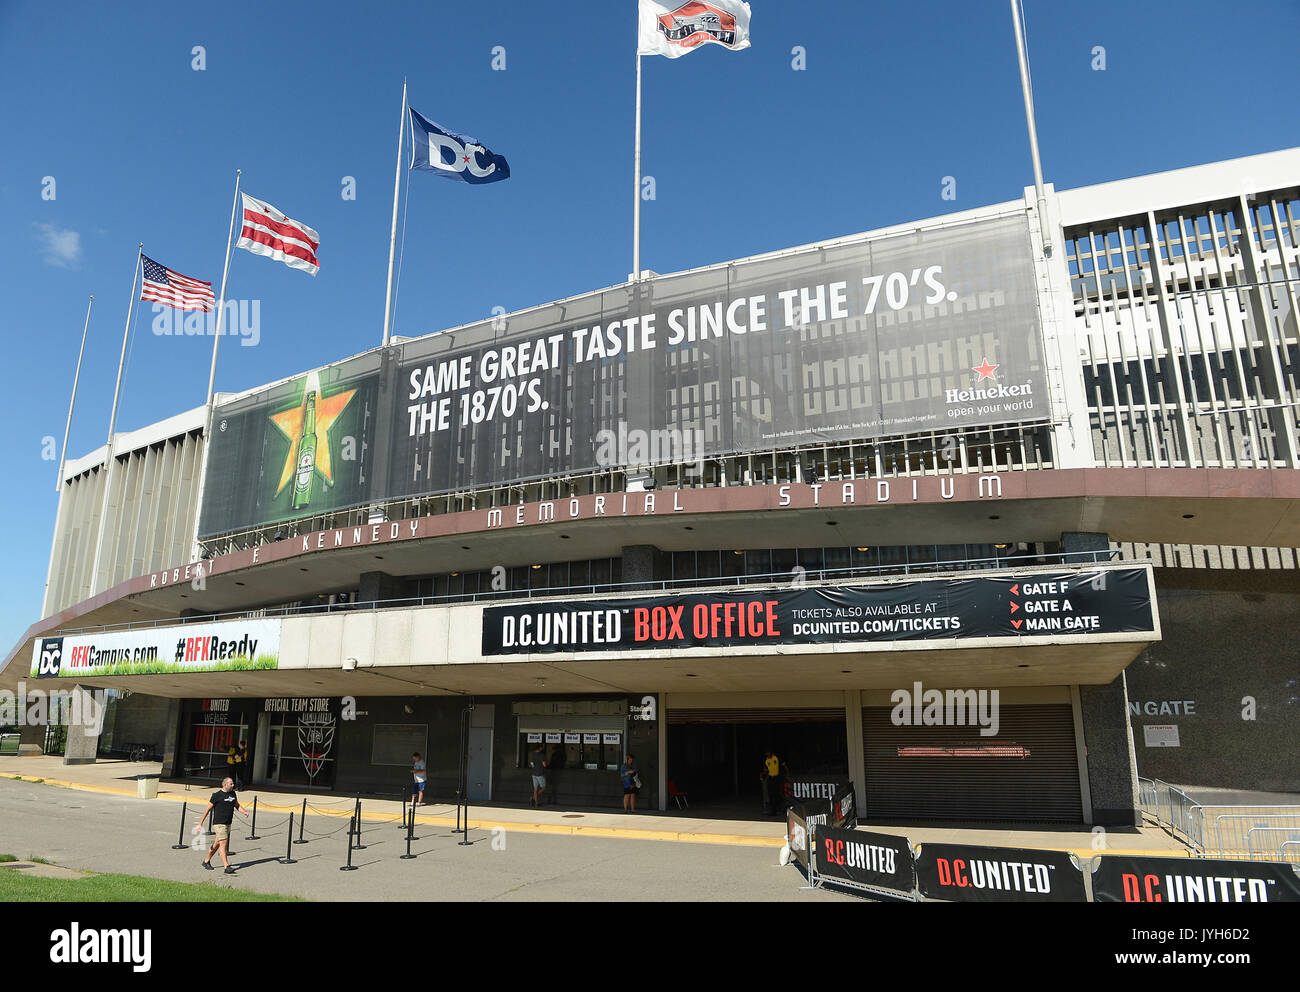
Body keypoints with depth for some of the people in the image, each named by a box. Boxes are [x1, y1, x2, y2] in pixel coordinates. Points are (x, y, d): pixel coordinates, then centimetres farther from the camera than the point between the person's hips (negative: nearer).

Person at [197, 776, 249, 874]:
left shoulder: (232, 793, 10)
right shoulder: (217, 795, -10)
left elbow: (237, 805, 18)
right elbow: (208, 809, -7)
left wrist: (244, 811, -2)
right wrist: (200, 824, -6)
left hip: (228, 824, 7)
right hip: (219, 823, -7)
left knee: (216, 844, 17)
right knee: (223, 844, -10)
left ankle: (206, 861, 34)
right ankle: (226, 867, -10)